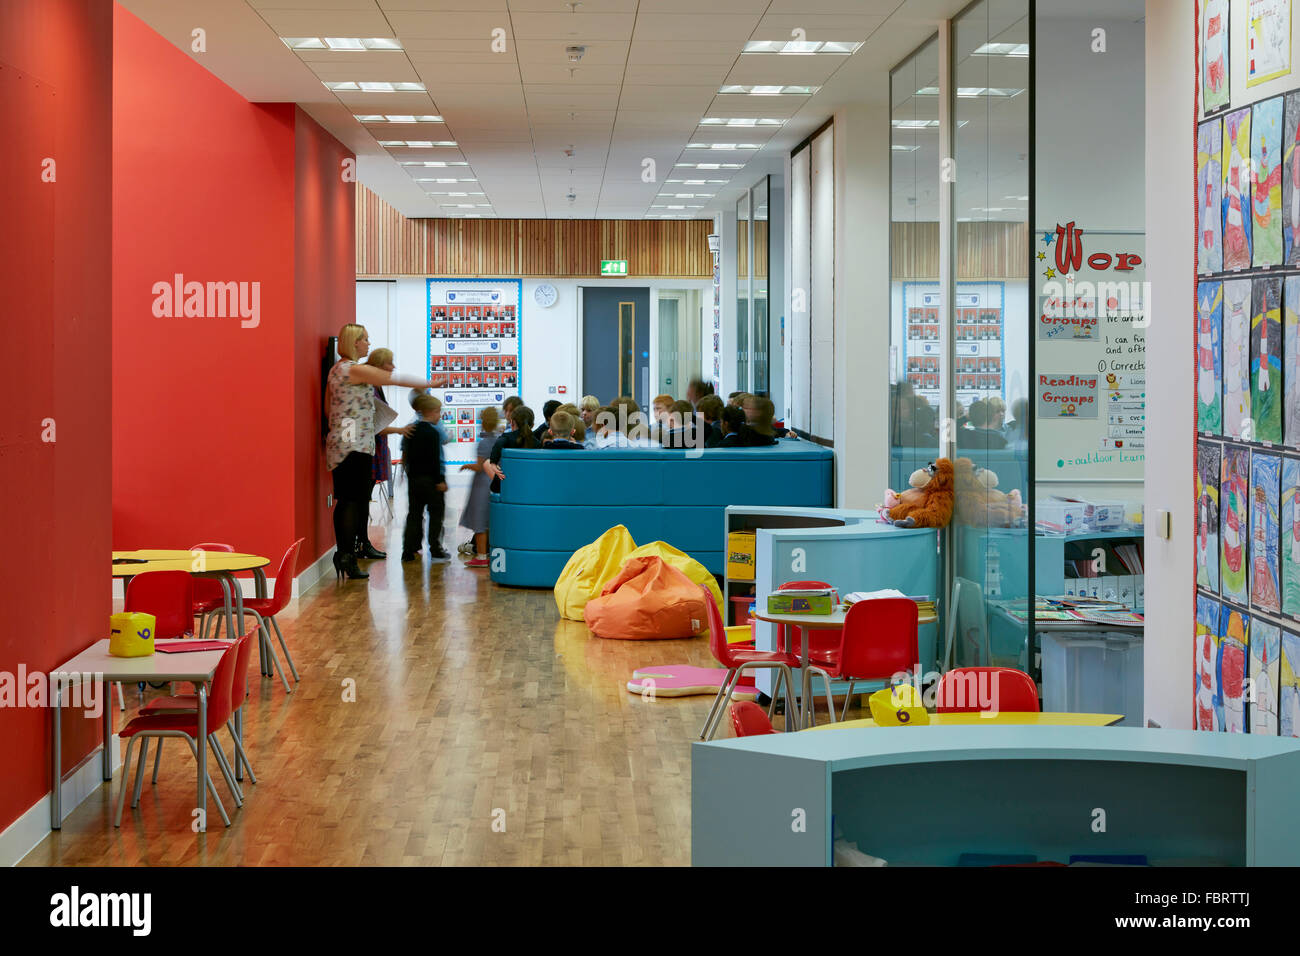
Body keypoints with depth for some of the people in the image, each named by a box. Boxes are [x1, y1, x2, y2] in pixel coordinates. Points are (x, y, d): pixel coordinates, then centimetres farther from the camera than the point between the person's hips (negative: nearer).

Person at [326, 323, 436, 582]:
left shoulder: (336, 370, 16)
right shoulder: (356, 370, -12)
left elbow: (328, 408, 21)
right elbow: (396, 379, -9)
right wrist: (429, 382, 2)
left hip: (338, 443, 9)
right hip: (356, 444, -9)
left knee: (345, 501, 9)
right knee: (355, 501, -9)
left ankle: (342, 554, 9)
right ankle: (347, 556, -12)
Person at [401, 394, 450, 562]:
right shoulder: (433, 432, -14)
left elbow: (405, 456, 11)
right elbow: (435, 459, -17)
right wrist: (440, 480, -13)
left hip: (413, 478, 6)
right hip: (430, 479, -6)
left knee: (414, 513, 10)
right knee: (436, 513, 4)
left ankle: (409, 551, 7)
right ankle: (435, 551, 5)